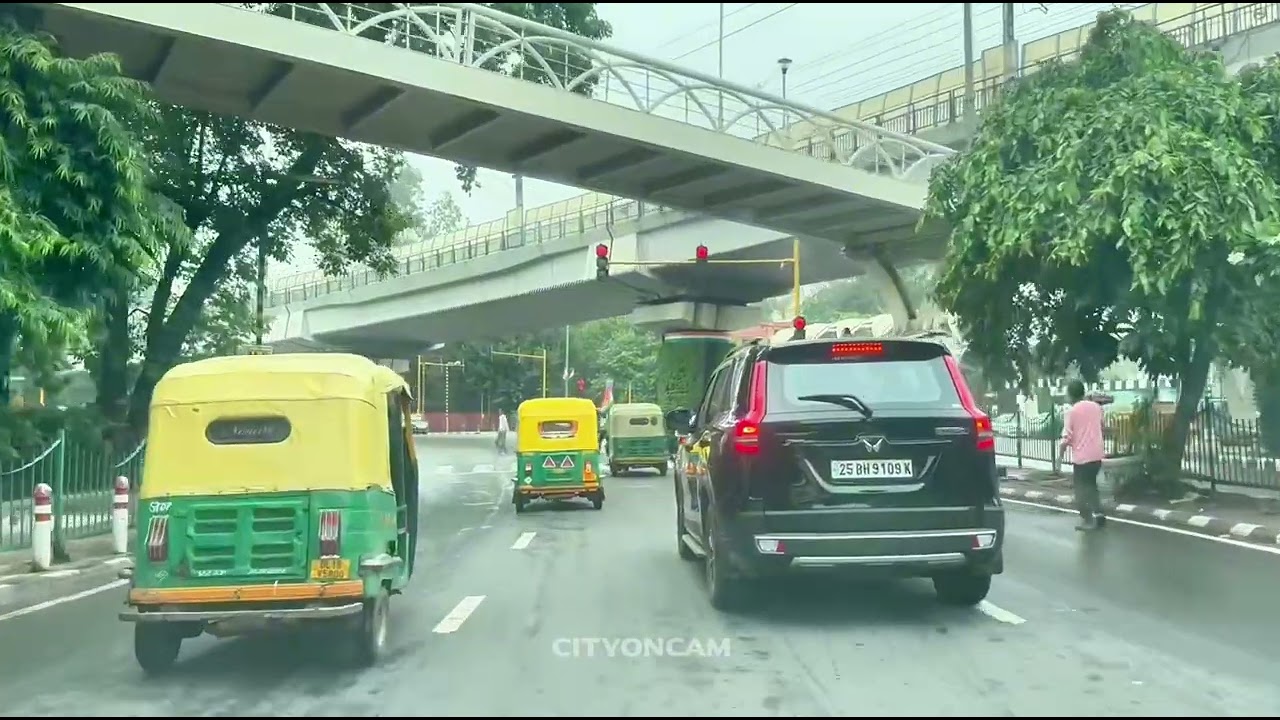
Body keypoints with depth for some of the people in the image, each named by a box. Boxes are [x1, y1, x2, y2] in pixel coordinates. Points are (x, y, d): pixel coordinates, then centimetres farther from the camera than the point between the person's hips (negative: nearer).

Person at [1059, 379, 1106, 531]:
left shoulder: (1071, 411, -12)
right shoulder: (1096, 406, 6)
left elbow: (1067, 437, -15)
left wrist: (1060, 455, -3)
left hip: (1081, 456, -6)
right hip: (1096, 454, 6)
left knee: (1081, 488, 5)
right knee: (1091, 484, 23)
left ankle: (1087, 520, 5)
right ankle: (1098, 513, 15)